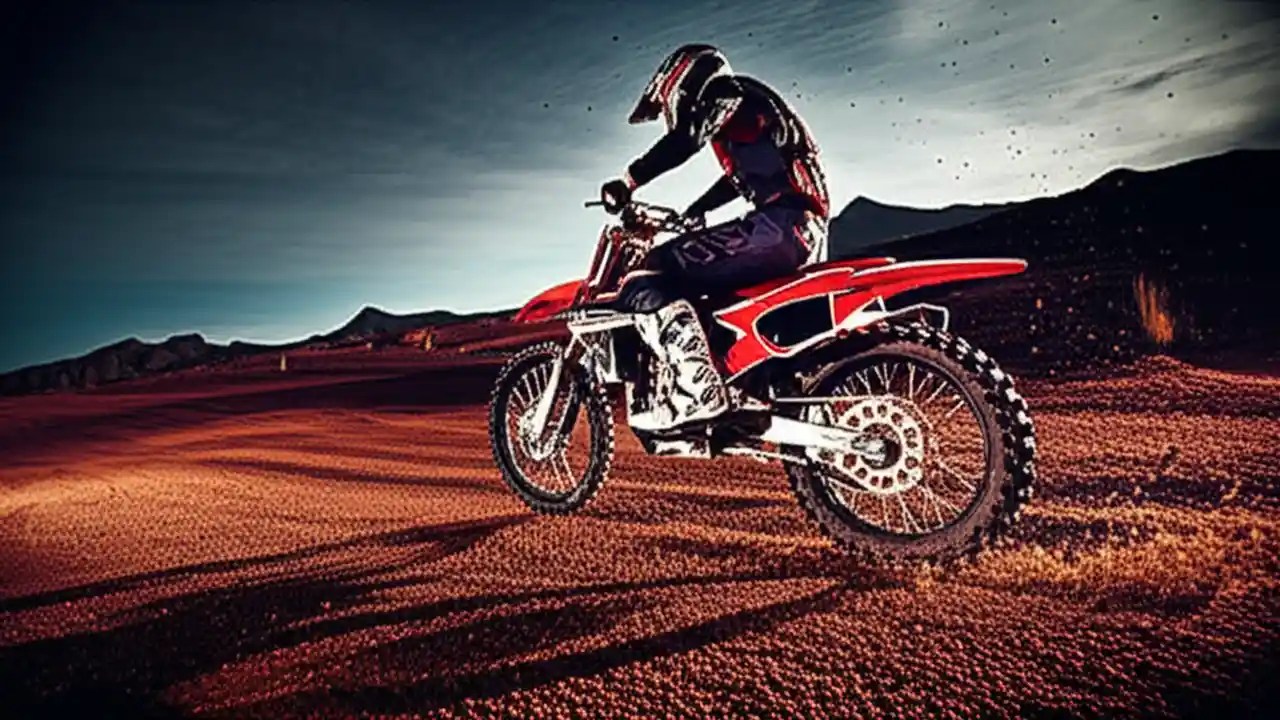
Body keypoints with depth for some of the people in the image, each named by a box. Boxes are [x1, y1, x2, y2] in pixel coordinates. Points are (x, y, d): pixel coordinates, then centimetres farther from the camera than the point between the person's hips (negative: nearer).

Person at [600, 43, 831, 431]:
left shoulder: (727, 94, 4)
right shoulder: (740, 118, 32)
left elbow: (686, 139, -16)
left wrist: (627, 182, -11)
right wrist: (693, 211, 57)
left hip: (781, 224, -10)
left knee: (649, 279, -16)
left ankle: (698, 390, -26)